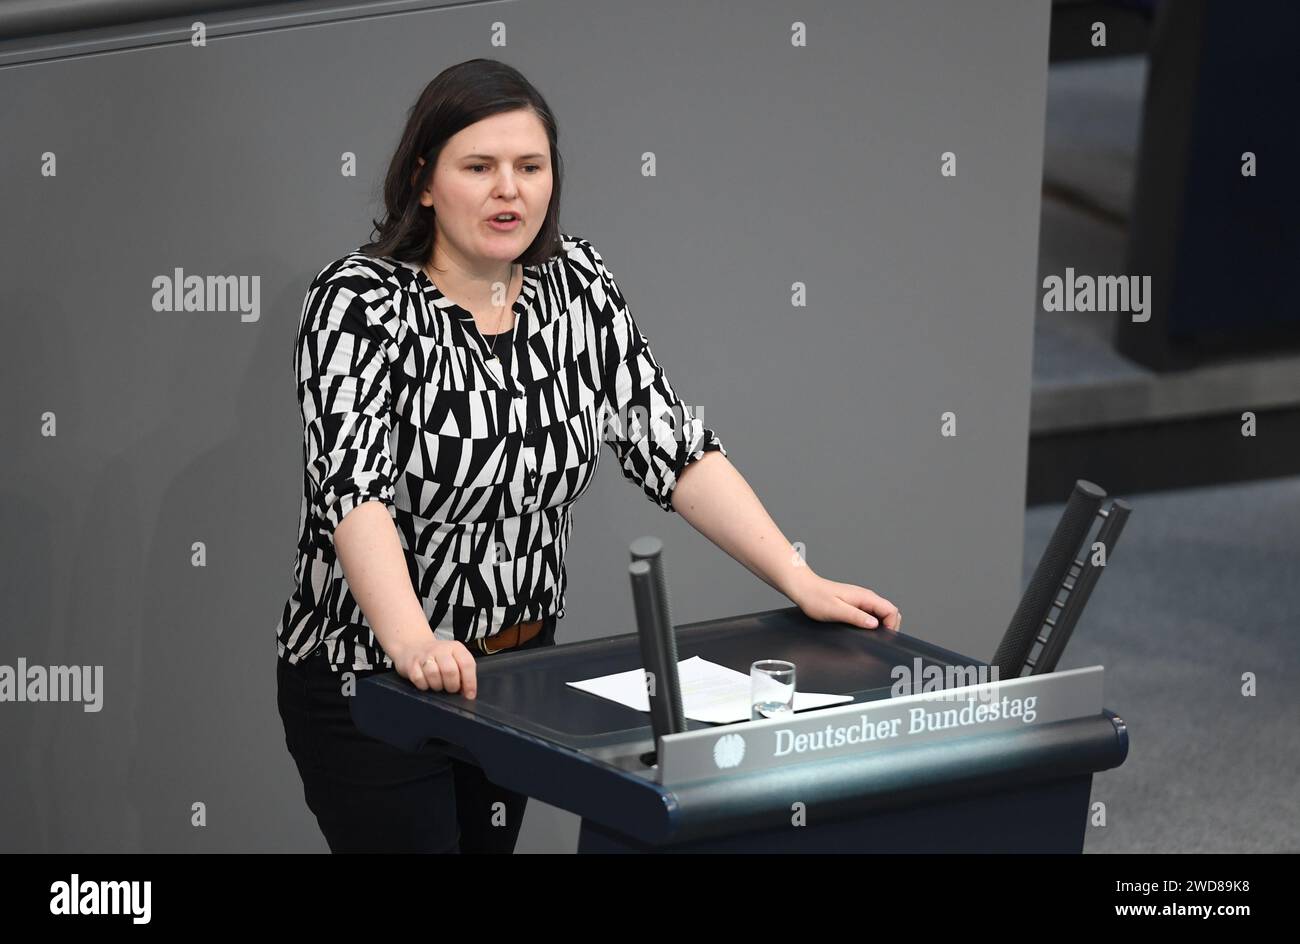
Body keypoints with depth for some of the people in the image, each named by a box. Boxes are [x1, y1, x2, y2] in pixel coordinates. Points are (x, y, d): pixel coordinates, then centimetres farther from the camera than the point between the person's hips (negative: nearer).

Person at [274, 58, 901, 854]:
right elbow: (353, 485, -31)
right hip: (371, 678, -6)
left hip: (520, 662, 6)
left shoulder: (576, 282, 0)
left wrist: (801, 582, -11)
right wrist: (413, 644, -48)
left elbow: (670, 444, -1)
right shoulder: (361, 301, -17)